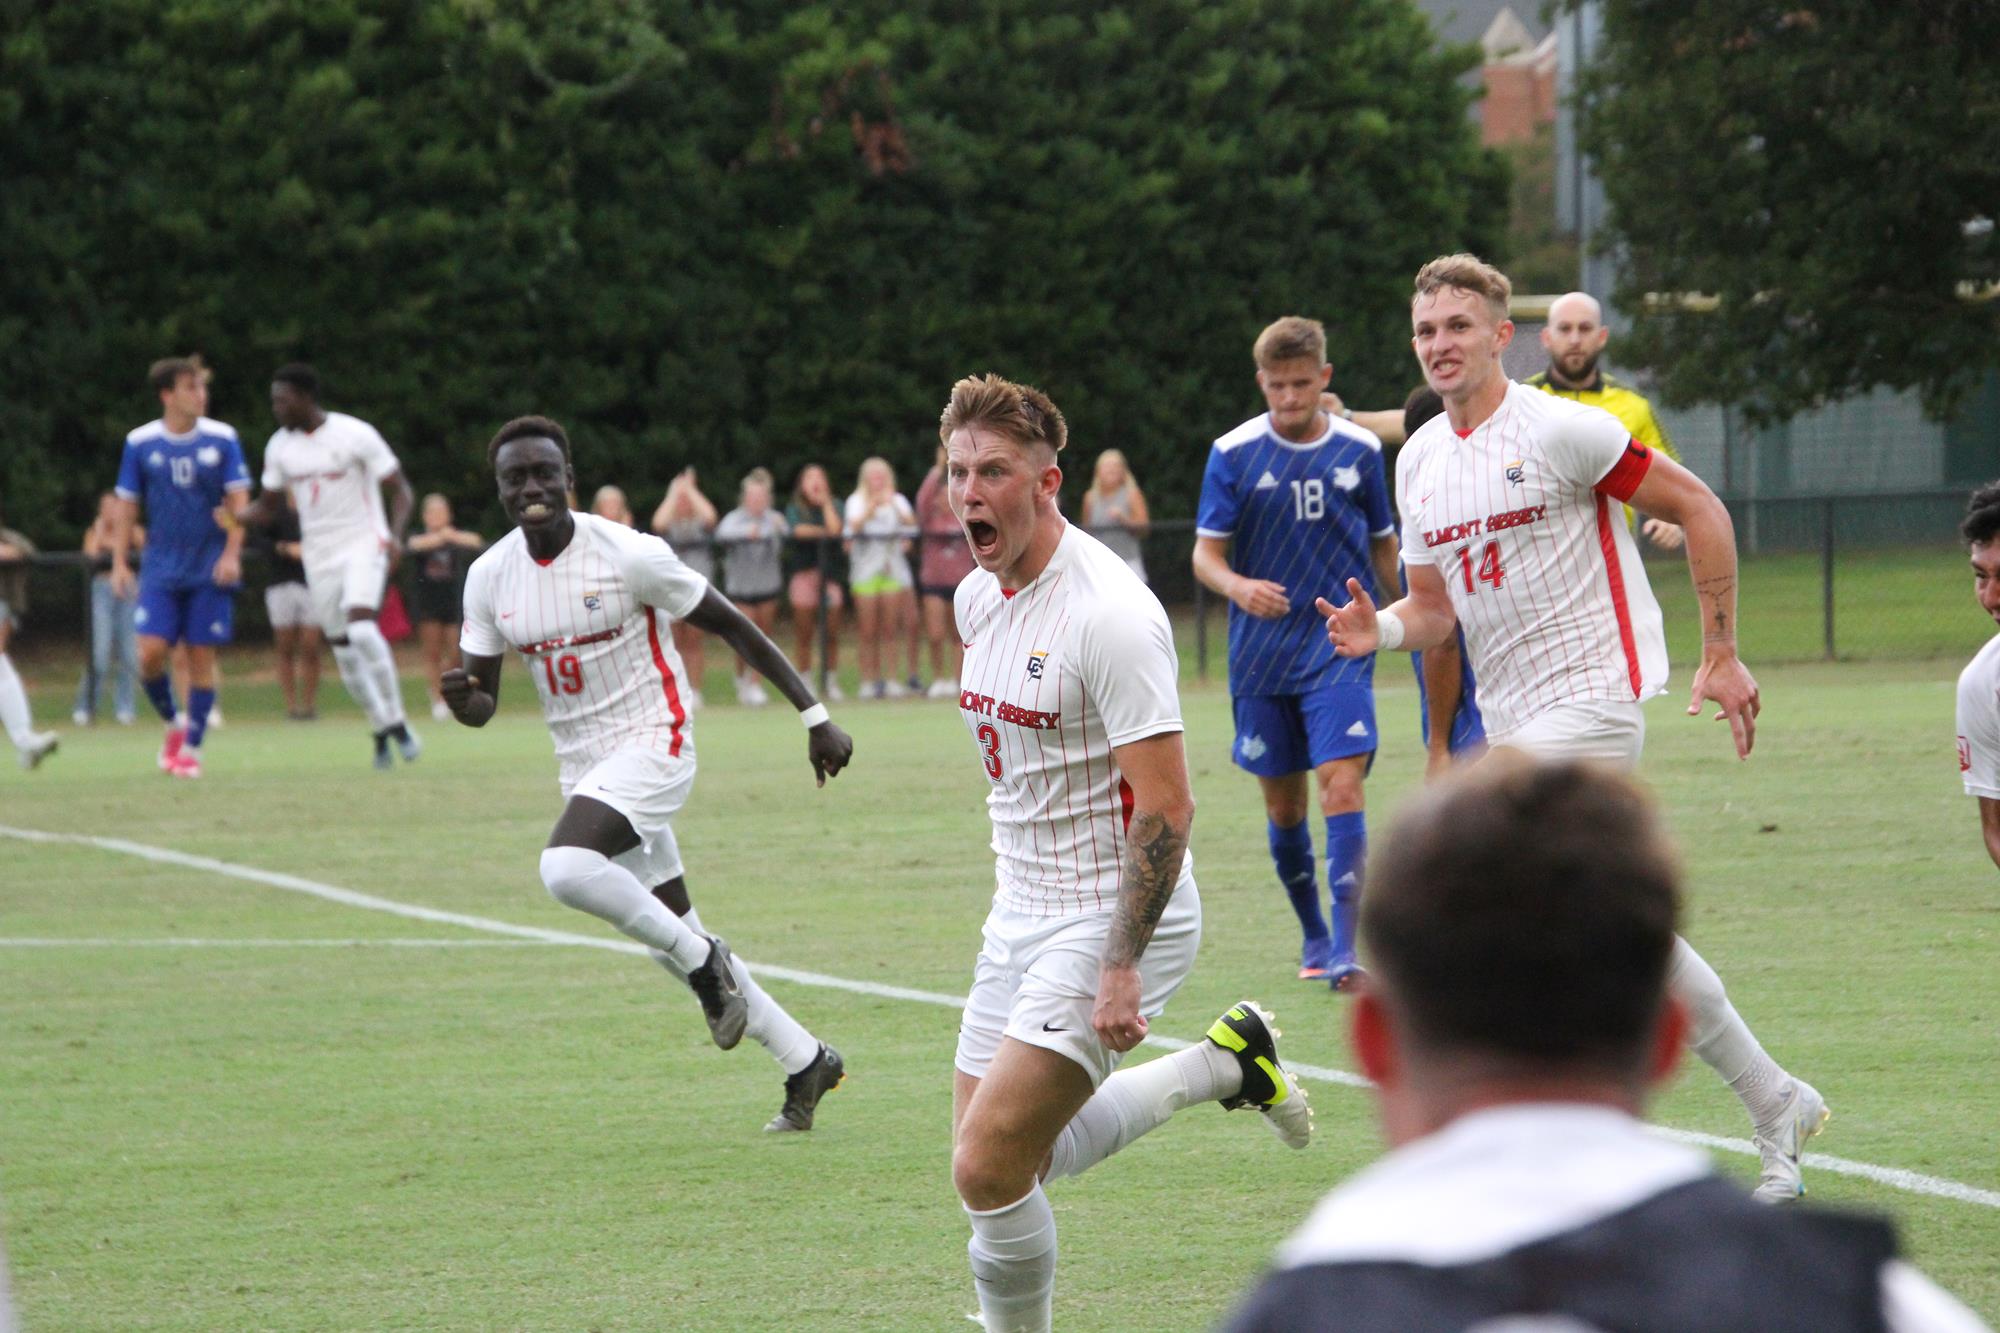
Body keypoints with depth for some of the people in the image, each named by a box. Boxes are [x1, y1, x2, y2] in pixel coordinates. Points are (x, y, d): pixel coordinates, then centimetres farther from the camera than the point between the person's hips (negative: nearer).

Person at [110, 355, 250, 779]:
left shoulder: (222, 439, -1)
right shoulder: (140, 443, 0)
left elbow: (239, 501, 1)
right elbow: (127, 505, 7)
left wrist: (232, 553, -10)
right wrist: (119, 563, 3)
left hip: (210, 569, 0)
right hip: (161, 568, 0)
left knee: (201, 657, -1)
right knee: (151, 653, -12)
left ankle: (192, 748, 11)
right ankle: (172, 725, 14)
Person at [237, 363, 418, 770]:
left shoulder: (356, 435, -11)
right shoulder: (280, 445, 5)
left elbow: (401, 491, -7)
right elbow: (267, 508, 14)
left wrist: (396, 535, -25)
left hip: (363, 543, -6)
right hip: (319, 554, 6)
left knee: (361, 628, -26)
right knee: (343, 649, 5)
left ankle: (396, 722, -17)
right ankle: (381, 731, 20)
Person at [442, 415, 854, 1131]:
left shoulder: (627, 555, -15)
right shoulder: (490, 577, 0)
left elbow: (731, 625, -7)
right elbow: (482, 704, 6)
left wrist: (814, 716, -6)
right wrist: (460, 697, -20)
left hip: (651, 743, -6)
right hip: (583, 766, 7)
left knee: (566, 867, -32)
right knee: (678, 946, 11)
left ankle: (703, 962, -11)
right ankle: (806, 1060, 25)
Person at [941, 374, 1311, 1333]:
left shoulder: (1108, 613, -21)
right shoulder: (978, 597, 5)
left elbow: (1167, 805, -23)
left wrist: (1121, 967, -26)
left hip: (1112, 919, -9)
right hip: (1021, 918, 9)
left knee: (988, 1169, -16)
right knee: (1006, 1162, 12)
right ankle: (1219, 1064, 28)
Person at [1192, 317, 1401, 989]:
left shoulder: (1360, 449, 1)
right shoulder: (1233, 454, -3)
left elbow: (1383, 546, 14)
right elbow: (1206, 553, -3)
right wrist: (1237, 585, -24)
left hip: (1341, 648, -1)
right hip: (1261, 653, 1)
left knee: (1342, 784, -16)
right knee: (1283, 803, 8)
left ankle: (1344, 951, -19)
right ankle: (1313, 935, 29)